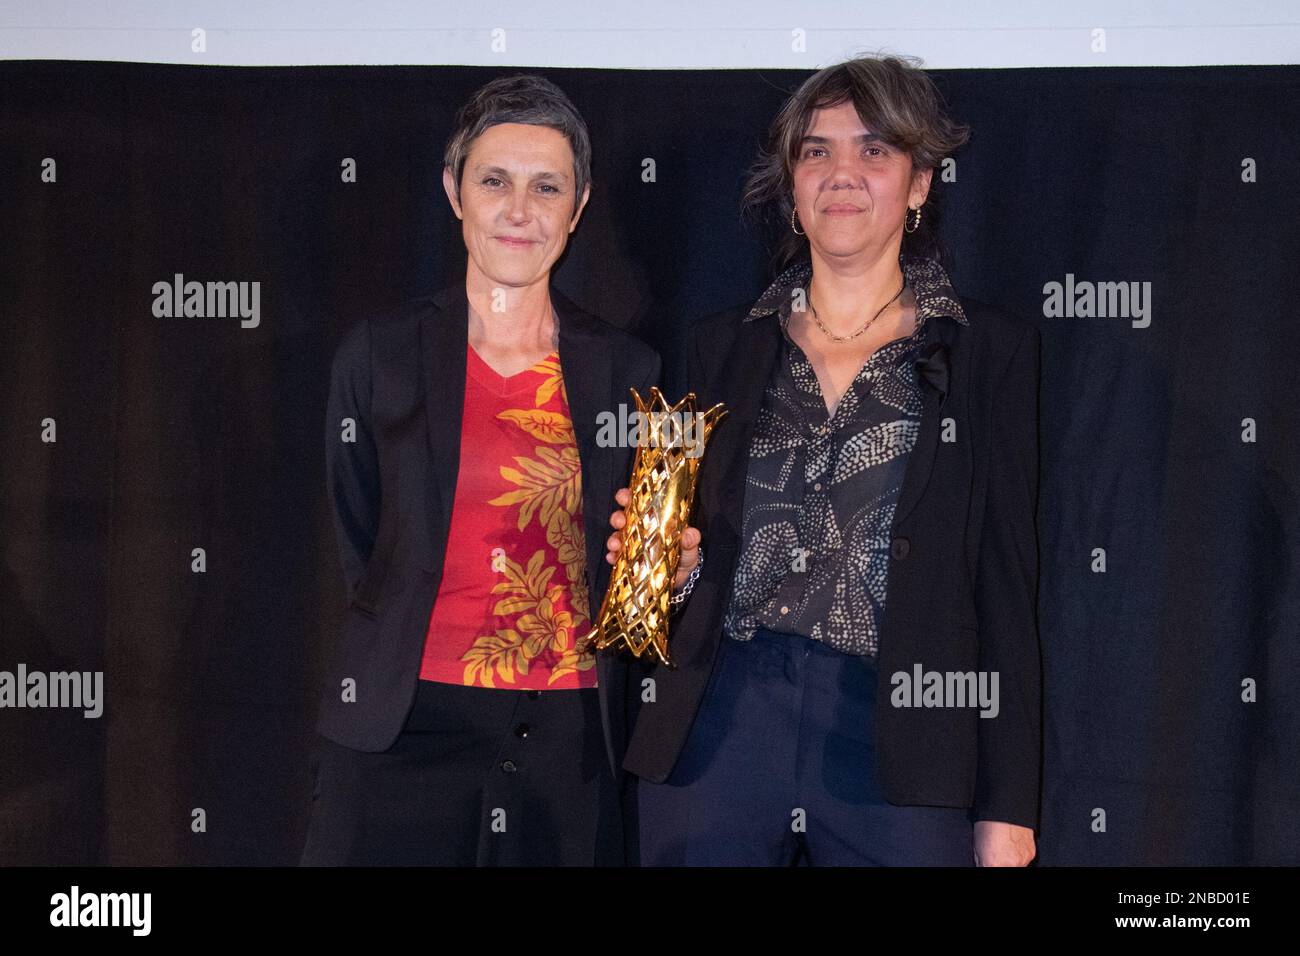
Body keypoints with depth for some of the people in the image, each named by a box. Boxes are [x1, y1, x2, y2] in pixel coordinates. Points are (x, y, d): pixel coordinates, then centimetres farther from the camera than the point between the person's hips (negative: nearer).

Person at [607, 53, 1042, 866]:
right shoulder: (726, 347, 11)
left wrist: (1008, 808, -3)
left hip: (893, 737, -2)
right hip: (716, 728, 2)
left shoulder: (993, 351, 3)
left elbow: (1006, 580, 0)